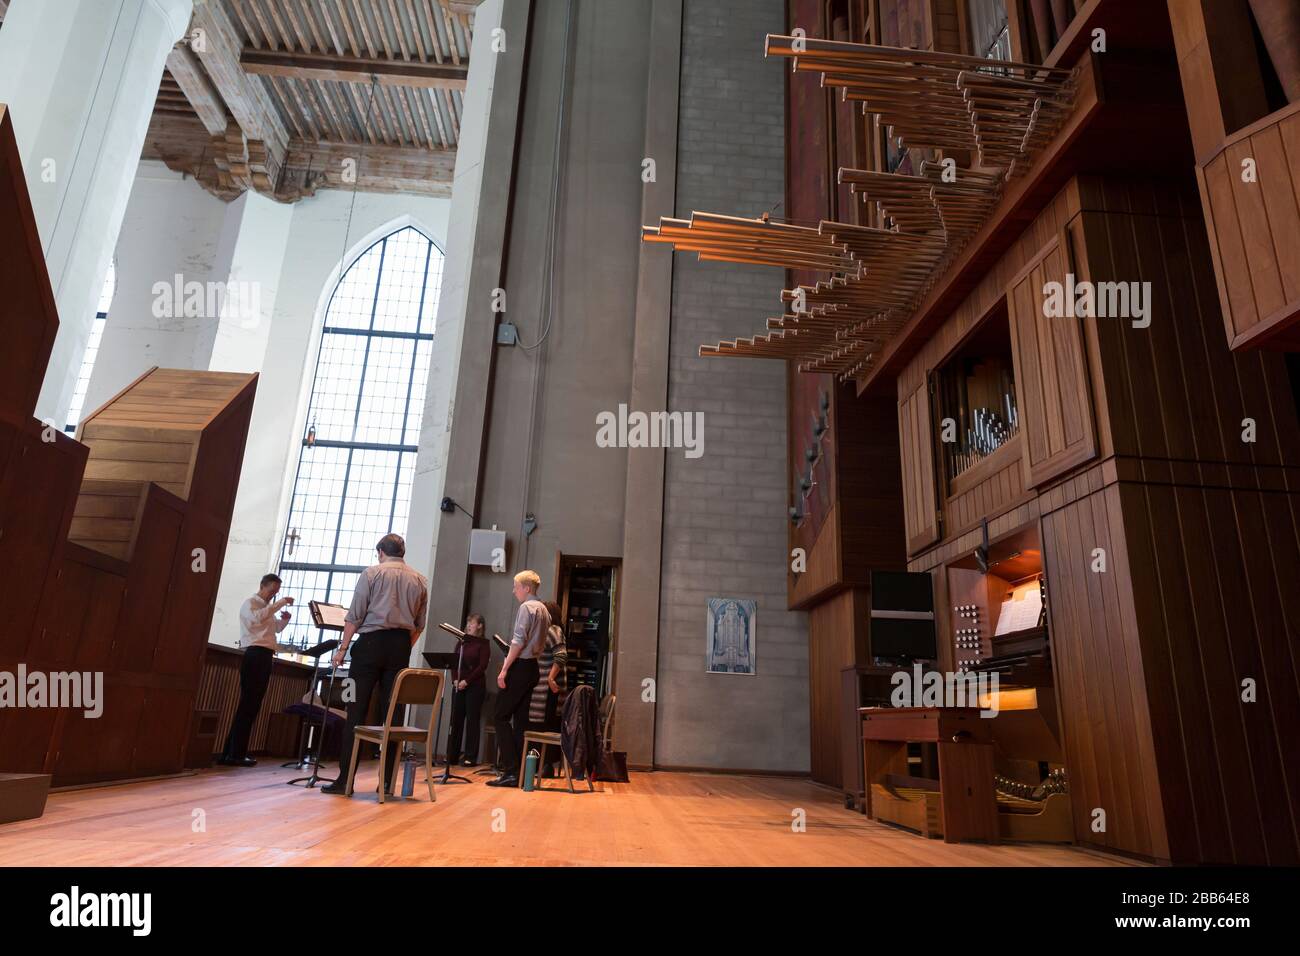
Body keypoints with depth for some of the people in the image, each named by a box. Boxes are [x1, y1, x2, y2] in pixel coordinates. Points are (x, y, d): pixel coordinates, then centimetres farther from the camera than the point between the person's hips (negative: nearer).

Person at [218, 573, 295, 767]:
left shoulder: (267, 608, 23)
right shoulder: (250, 603, -2)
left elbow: (277, 628, 31)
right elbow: (257, 617, -23)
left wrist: (284, 619, 12)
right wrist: (279, 604, -22)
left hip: (265, 656, 9)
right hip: (255, 655, -9)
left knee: (253, 705, 7)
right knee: (247, 704, -9)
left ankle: (231, 753, 10)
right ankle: (235, 754, -7)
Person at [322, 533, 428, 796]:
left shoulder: (372, 573, 0)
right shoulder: (419, 580, 11)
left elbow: (355, 616, -4)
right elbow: (419, 625, 12)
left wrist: (342, 648, 1)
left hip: (371, 642, -3)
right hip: (401, 646, 3)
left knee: (356, 712, 1)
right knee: (391, 714, 6)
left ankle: (345, 779, 1)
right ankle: (387, 781, 8)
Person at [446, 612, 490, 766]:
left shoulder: (483, 644, -2)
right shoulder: (462, 642, 14)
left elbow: (482, 666, -10)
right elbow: (454, 662, 11)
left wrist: (467, 681, -15)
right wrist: (454, 679, -5)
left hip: (475, 686, -5)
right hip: (458, 686, 5)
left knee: (472, 720, -3)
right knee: (456, 719, 5)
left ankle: (471, 757, 1)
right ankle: (452, 755, 12)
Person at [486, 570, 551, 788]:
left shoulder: (526, 607, -10)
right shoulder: (543, 610, 16)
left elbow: (519, 641, -19)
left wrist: (504, 668, -18)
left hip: (520, 666, -9)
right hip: (532, 667, 9)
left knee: (501, 717, -5)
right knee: (520, 719, 9)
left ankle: (511, 771, -10)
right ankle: (520, 772, 9)